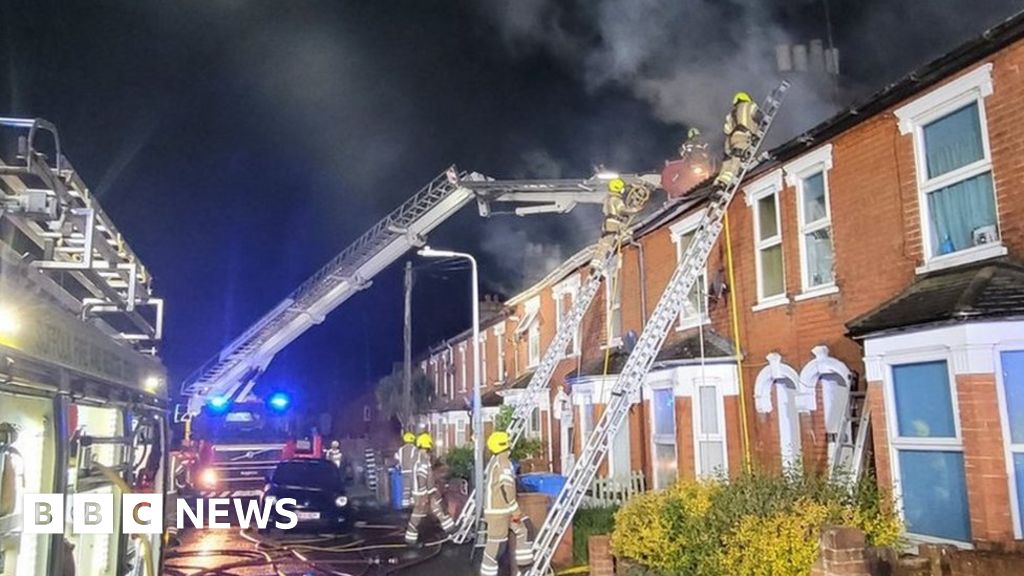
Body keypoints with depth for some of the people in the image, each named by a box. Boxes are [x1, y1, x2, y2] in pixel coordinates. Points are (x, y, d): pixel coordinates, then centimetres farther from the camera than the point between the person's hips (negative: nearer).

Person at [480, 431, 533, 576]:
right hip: (499, 509, -10)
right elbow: (507, 488, -26)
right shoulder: (504, 462, -20)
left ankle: (524, 561, 26)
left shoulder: (494, 461, 11)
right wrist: (515, 510, -19)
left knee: (521, 529, 18)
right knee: (496, 542, -1)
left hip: (501, 507, 10)